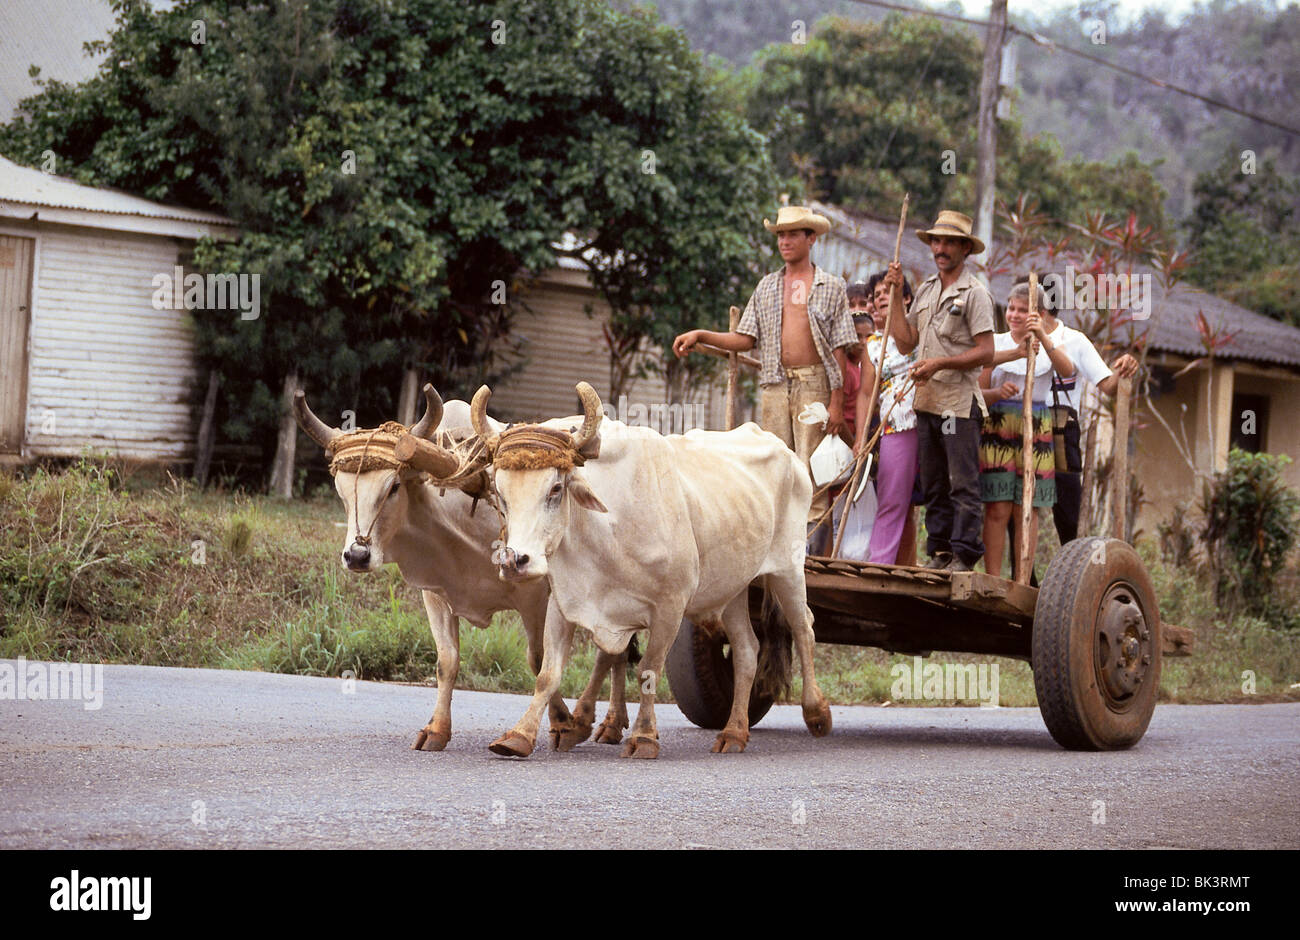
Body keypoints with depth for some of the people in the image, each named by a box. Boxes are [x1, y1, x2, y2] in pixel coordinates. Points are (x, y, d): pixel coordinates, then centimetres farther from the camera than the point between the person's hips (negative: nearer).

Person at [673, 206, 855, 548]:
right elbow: (745, 340, 13)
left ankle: (812, 553, -5)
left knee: (812, 470, -7)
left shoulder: (832, 287, 5)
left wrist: (836, 401, -6)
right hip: (774, 386, 4)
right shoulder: (766, 286, 16)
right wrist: (701, 336, 0)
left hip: (814, 386, -4)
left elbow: (839, 349, 1)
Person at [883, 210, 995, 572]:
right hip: (927, 401, 7)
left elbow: (985, 352, -10)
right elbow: (905, 342, 14)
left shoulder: (974, 293, -4)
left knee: (963, 484, -7)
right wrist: (897, 294, 9)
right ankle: (940, 552, 13)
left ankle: (964, 555, -8)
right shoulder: (925, 290, 17)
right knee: (934, 484, 9)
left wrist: (939, 363, -17)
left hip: (960, 401, -7)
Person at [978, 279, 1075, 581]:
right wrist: (998, 393, -18)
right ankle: (993, 579, -5)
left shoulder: (1048, 346, 7)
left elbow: (1067, 370, -16)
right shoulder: (996, 344, 8)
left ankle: (1021, 581, 5)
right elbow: (979, 392, 4)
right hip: (998, 429, 0)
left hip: (1036, 430, 0)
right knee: (997, 510, -7)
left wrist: (1043, 338, -29)